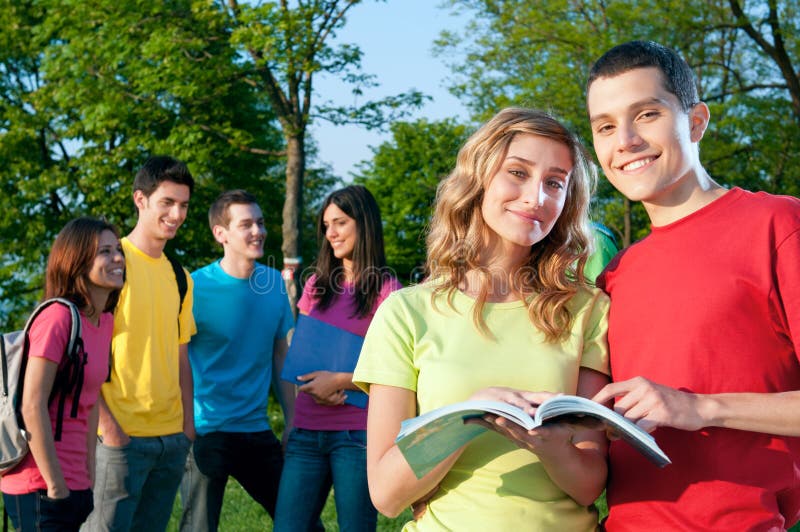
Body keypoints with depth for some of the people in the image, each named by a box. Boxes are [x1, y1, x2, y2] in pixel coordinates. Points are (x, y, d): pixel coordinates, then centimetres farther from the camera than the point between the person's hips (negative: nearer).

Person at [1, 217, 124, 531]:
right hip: (39, 489, -8)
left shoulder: (105, 321, 10)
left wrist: (90, 475, 14)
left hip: (75, 485, 8)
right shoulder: (57, 318, -15)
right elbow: (32, 406, -20)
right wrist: (55, 487, -17)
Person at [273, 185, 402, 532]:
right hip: (307, 431, 5)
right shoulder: (317, 285, 15)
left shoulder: (385, 289, -1)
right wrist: (321, 387, -3)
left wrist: (341, 381, -16)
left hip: (357, 434, -5)